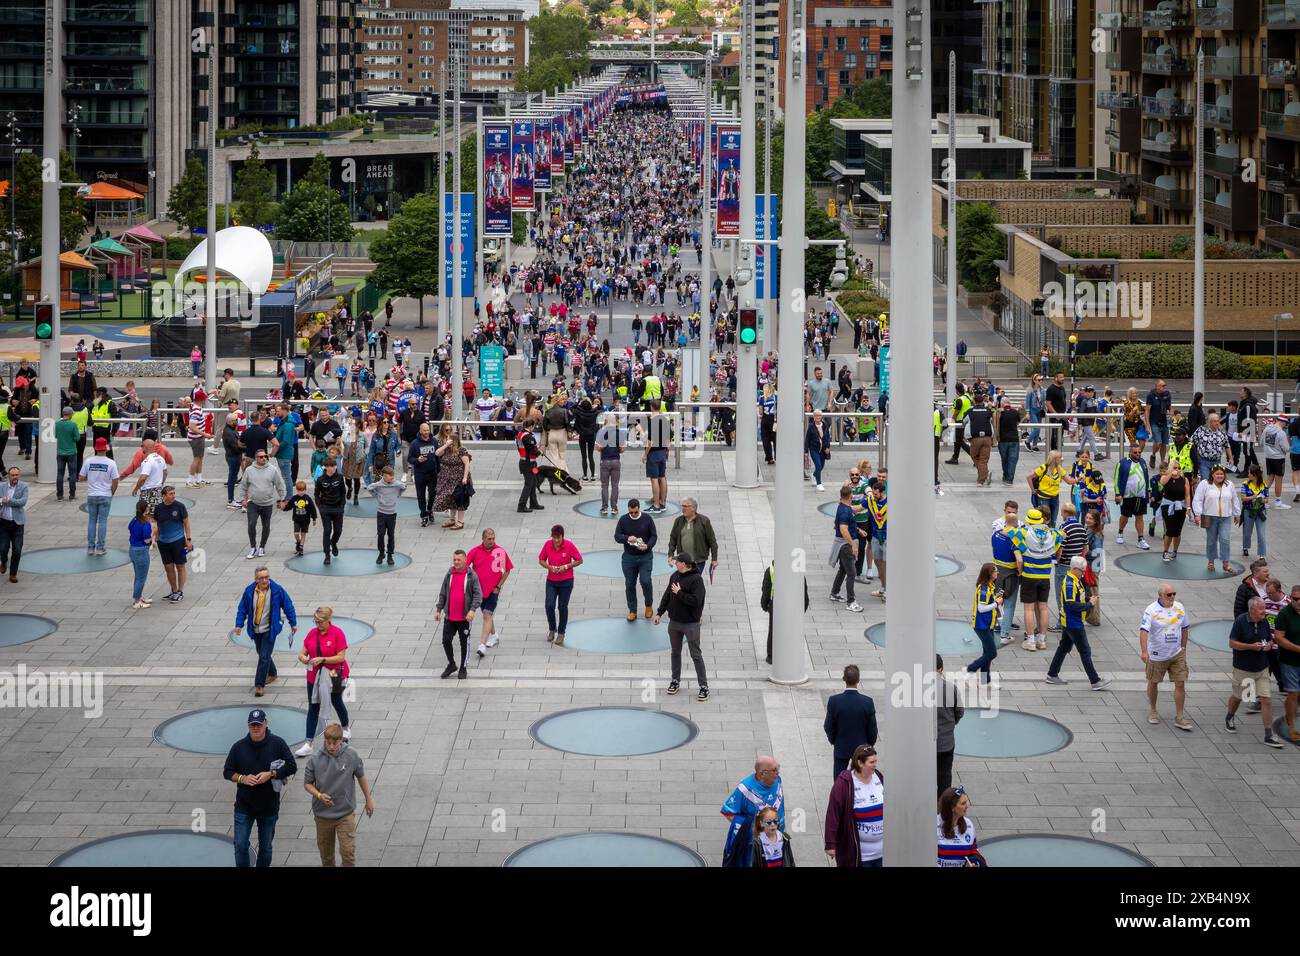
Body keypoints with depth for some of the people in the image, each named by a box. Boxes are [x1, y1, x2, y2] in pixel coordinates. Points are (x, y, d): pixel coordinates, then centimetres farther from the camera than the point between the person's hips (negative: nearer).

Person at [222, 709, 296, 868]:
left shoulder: (277, 744, -7)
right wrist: (242, 778, -17)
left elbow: (292, 767, -5)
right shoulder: (239, 747, -4)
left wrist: (271, 774, -19)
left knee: (266, 847, 13)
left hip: (269, 807, 0)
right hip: (244, 807, 0)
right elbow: (227, 772, 3)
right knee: (240, 846, -1)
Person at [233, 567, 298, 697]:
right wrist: (239, 624, -9)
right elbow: (242, 608, 2)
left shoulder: (277, 590, -14)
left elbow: (288, 606, -3)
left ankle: (259, 685, -3)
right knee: (262, 654, 19)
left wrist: (293, 624, 2)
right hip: (255, 630, 4)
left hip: (269, 630, -4)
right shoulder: (249, 591, -8)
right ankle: (272, 674, 42)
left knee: (264, 657, -9)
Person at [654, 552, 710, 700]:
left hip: (691, 624, -7)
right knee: (675, 652, 18)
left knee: (696, 655, -3)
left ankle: (704, 686, 4)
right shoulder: (675, 576, 4)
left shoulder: (696, 579, -18)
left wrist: (679, 593, -21)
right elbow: (667, 595, 13)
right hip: (674, 621, 7)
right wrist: (659, 613, 12)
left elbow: (695, 601, -26)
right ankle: (675, 680, 32)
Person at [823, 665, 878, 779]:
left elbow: (829, 727, -10)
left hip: (841, 748, 0)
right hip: (861, 747, 0)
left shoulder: (834, 701, -21)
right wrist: (870, 744, 8)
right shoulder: (867, 702, -20)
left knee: (839, 779, 15)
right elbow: (872, 729, -11)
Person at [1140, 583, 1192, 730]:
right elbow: (1144, 631, -26)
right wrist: (1144, 651, -38)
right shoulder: (1151, 610, -15)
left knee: (1180, 684, -2)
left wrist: (1183, 648, 15)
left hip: (1177, 654, 3)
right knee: (1153, 683, 12)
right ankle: (1153, 711, 34)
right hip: (1157, 656, -3)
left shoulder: (1179, 608, 1)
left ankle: (1179, 718, 5)